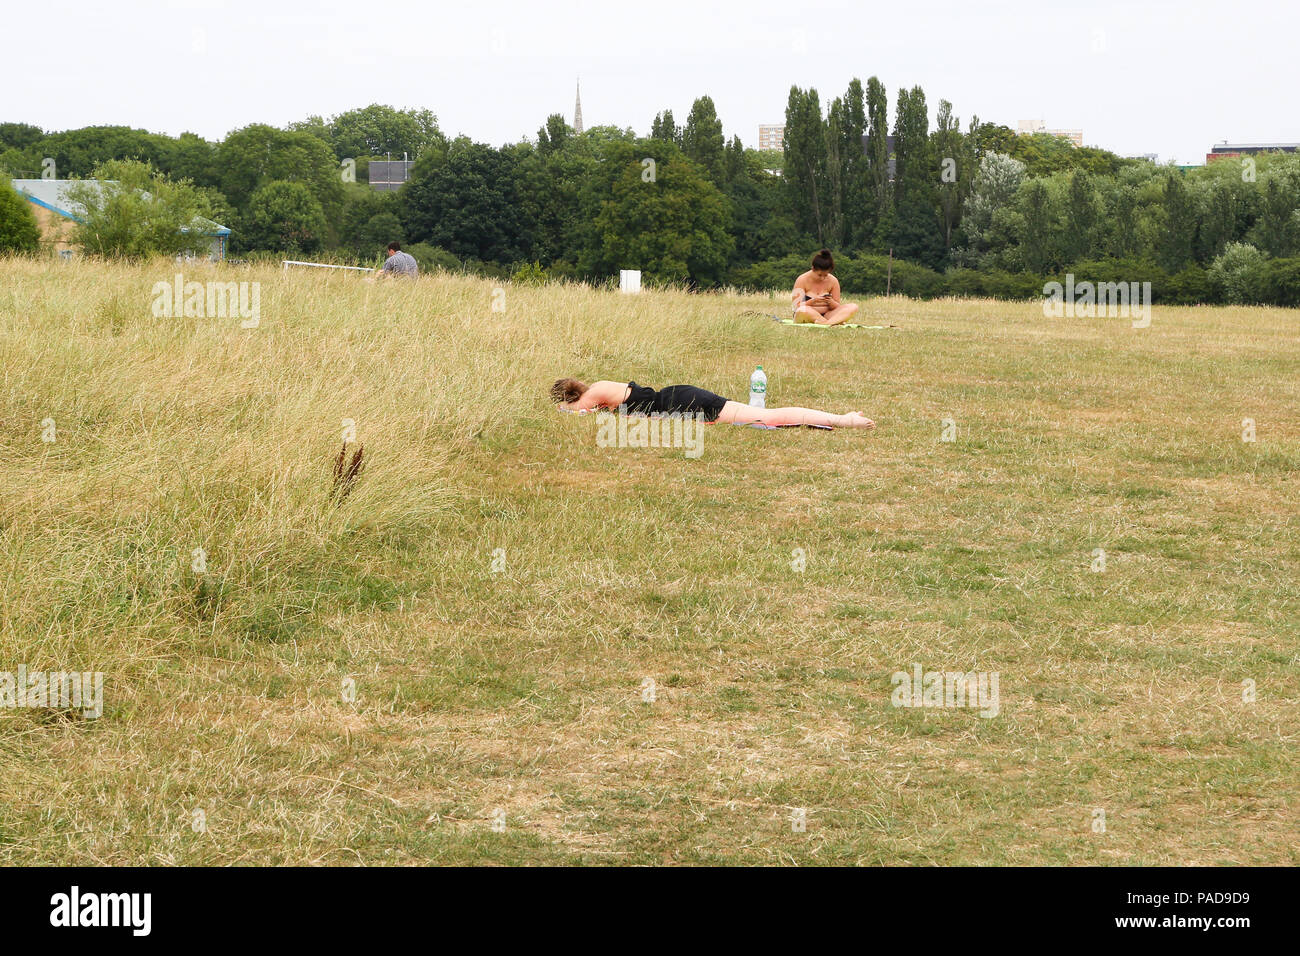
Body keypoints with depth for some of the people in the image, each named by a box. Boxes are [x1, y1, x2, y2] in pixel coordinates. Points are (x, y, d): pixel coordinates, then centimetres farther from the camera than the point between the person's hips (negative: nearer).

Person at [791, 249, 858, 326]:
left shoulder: (833, 281, 4)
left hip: (826, 315, 4)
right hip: (808, 317, -4)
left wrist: (831, 302, -16)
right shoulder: (802, 280, -5)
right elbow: (796, 306, -8)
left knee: (853, 307, -19)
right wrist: (813, 301, -24)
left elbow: (838, 308, 8)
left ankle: (826, 323, -42)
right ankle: (835, 322, -29)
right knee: (802, 311, -41)